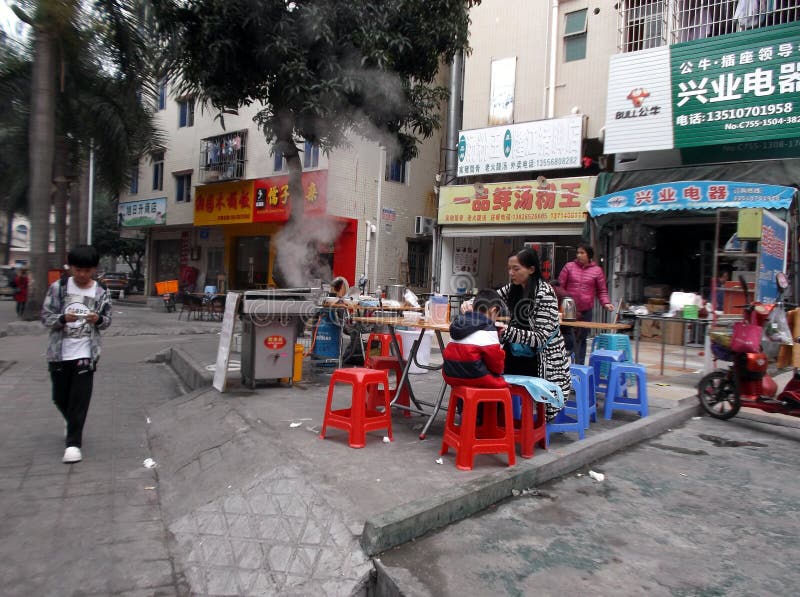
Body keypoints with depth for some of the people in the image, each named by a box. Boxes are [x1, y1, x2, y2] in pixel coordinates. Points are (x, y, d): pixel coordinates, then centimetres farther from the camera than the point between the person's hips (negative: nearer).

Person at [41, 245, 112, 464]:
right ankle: (73, 423, 44)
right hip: (59, 353, 2)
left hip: (86, 354, -1)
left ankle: (73, 442, 3)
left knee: (80, 399, -4)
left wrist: (98, 319, -16)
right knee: (60, 397, 14)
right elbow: (45, 316, -2)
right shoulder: (58, 287, -2)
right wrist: (63, 319, -22)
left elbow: (107, 320, 6)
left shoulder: (100, 292, 0)